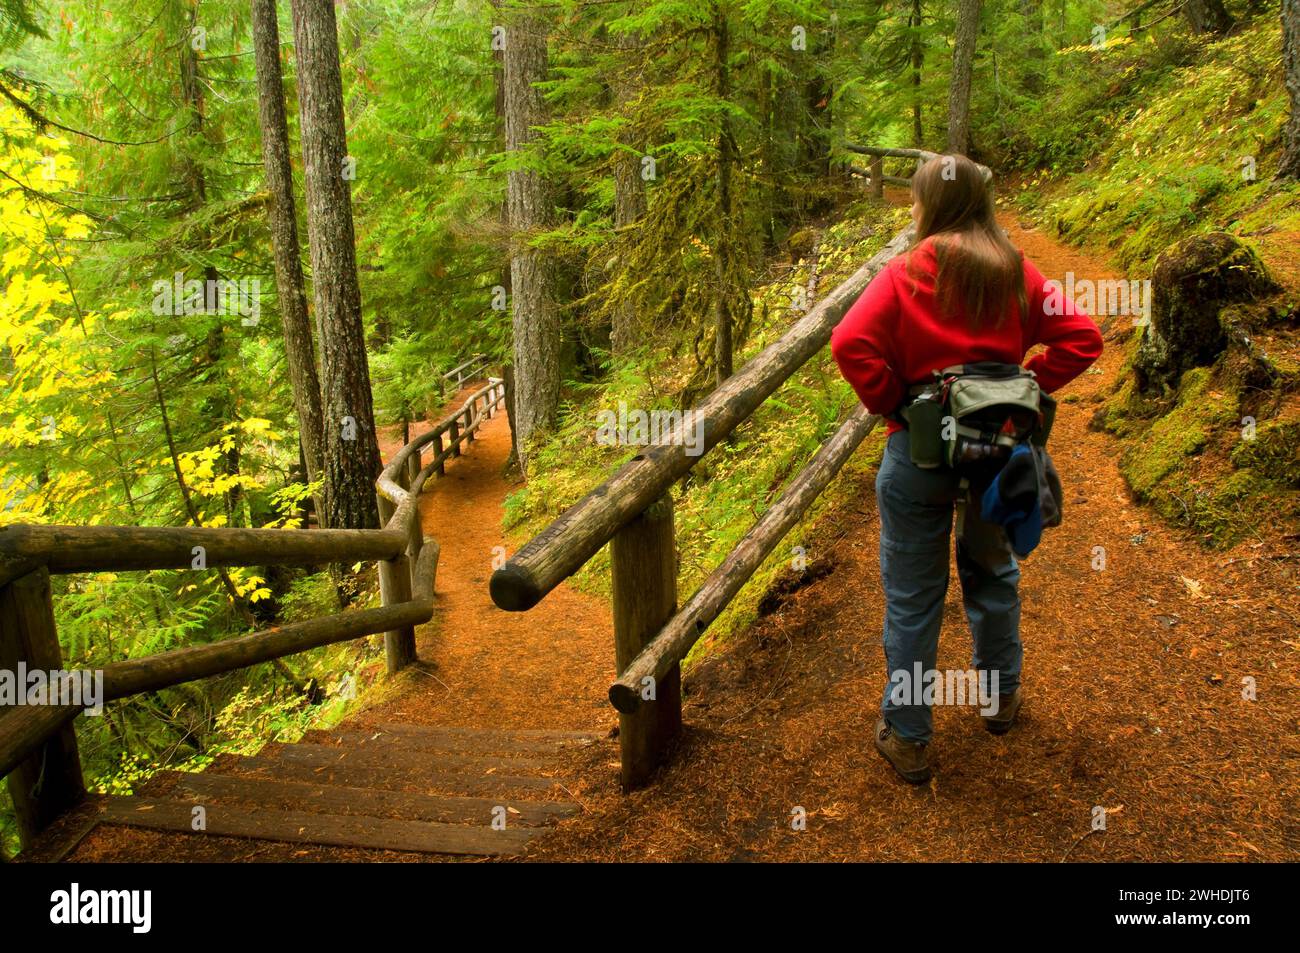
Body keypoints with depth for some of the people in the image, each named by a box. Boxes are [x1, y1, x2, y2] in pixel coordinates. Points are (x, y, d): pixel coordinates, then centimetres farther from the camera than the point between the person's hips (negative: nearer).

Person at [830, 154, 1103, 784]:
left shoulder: (905, 274, -11)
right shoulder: (1016, 273, -1)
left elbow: (851, 343, -24)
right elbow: (1081, 338, -4)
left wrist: (888, 402, -10)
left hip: (919, 453, -3)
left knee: (911, 598, 8)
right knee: (992, 571, 26)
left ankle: (907, 738, 19)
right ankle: (1001, 694, 44)